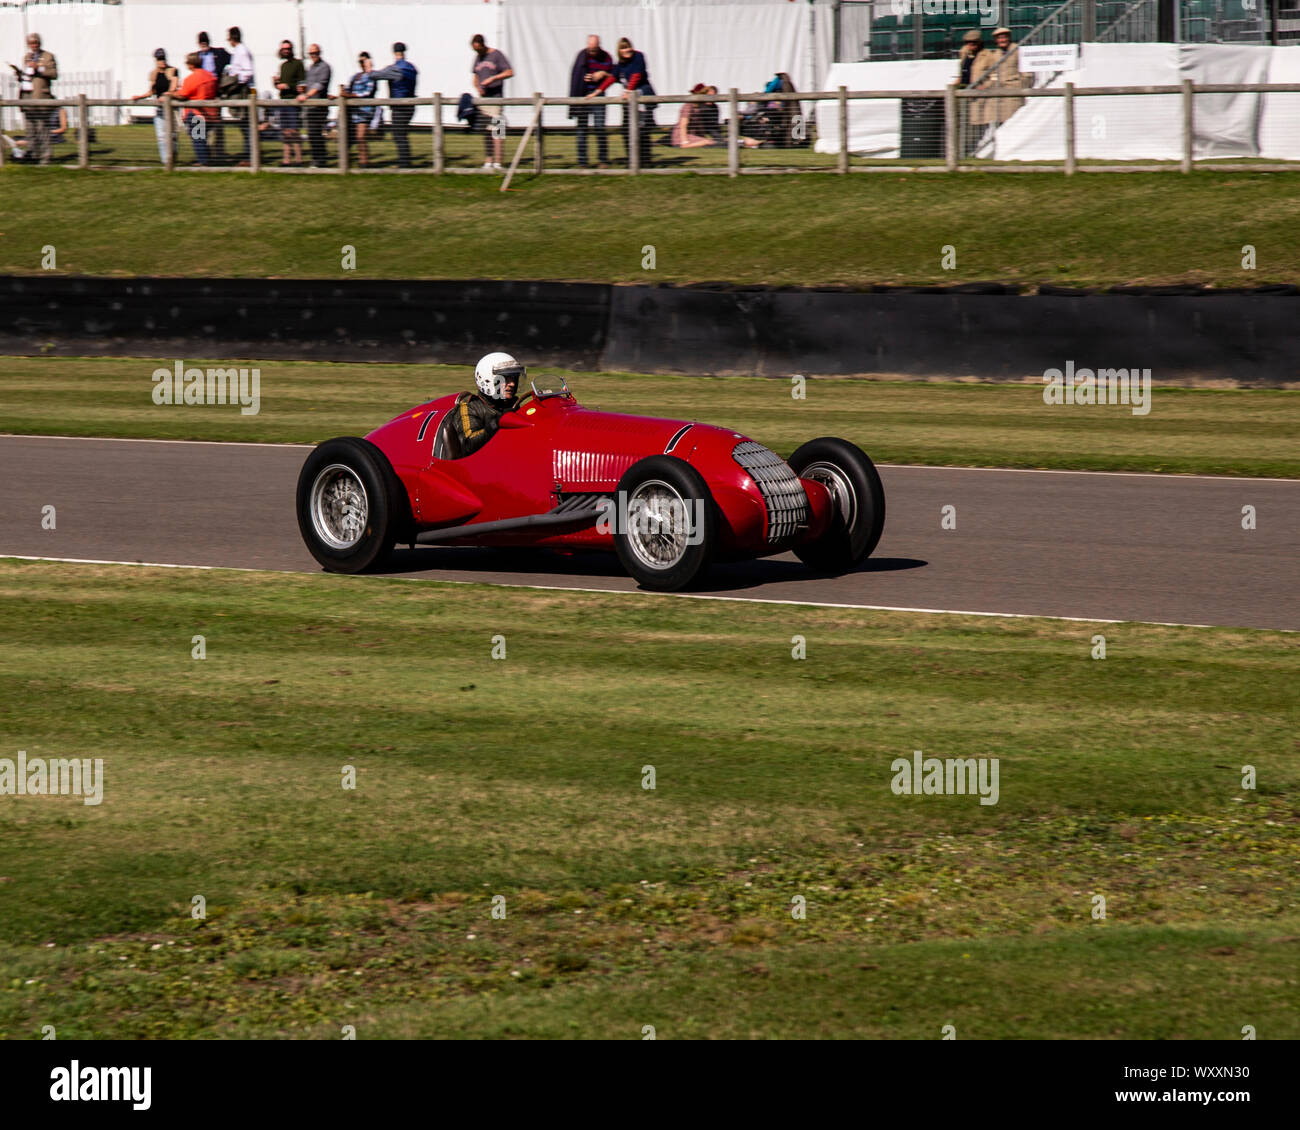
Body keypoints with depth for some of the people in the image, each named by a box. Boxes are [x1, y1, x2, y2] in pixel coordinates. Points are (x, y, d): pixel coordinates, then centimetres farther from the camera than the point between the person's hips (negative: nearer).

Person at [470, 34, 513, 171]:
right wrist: (477, 87, 2)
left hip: (496, 96, -7)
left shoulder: (496, 55, -4)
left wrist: (492, 78, -17)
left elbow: (510, 72, -9)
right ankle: (488, 161, 12)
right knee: (485, 131, 7)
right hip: (483, 97, 7)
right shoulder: (478, 57, 16)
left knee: (496, 129, -13)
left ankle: (497, 162, -15)